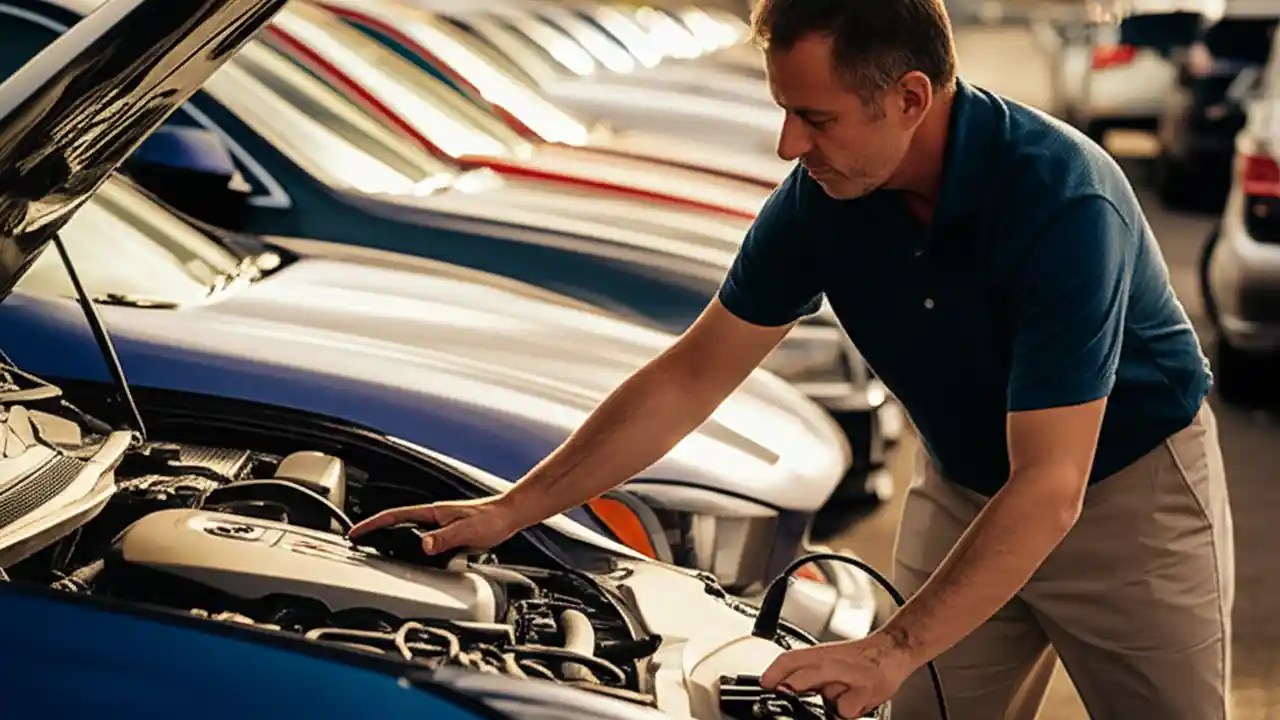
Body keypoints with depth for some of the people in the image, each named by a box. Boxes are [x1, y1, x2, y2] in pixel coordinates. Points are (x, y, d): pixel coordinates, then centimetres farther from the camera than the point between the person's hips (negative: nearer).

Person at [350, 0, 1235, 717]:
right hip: (963, 488, 5)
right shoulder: (823, 195, -16)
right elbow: (692, 376, -6)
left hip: (1130, 484, -5)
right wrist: (511, 510, -8)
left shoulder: (1061, 202, -34)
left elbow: (1049, 489, -35)